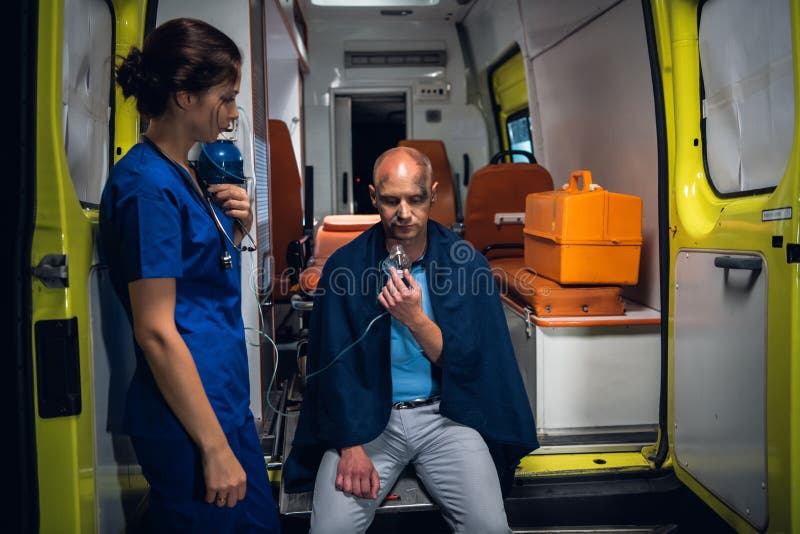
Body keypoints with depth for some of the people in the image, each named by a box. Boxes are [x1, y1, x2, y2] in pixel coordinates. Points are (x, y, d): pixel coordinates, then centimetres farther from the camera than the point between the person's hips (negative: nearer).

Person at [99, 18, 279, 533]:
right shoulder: (148, 185, -18)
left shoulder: (187, 175, 10)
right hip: (188, 418, -9)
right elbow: (155, 331, -21)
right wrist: (215, 447, -18)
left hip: (227, 400, 9)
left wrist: (238, 229, 0)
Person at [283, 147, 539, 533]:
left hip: (445, 414, 0)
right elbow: (336, 364, -3)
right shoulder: (345, 265, -4)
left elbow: (469, 363, -6)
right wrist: (351, 447, -11)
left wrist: (415, 319, -22)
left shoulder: (467, 262, -4)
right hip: (368, 417, 0)